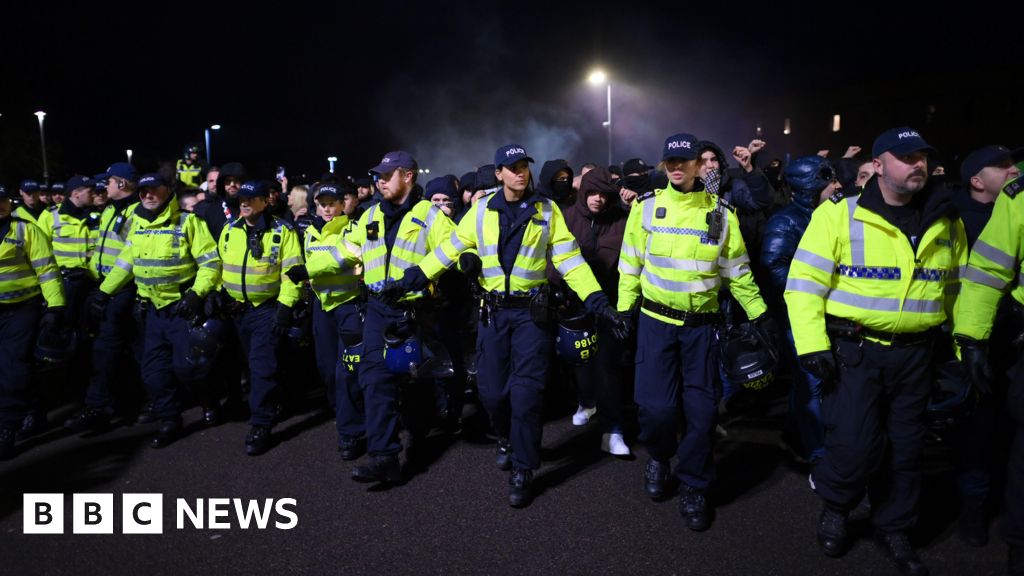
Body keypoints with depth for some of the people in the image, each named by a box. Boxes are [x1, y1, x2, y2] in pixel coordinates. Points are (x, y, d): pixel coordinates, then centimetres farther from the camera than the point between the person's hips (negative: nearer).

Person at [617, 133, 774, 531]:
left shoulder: (720, 213, 2)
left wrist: (759, 313, 5)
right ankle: (659, 457, 29)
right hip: (655, 320, -1)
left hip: (701, 324, 1)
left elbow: (737, 269, 8)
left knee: (702, 408, 1)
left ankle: (693, 488, 20)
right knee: (656, 405, -5)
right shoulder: (647, 207, 0)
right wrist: (624, 310, 2)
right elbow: (630, 264, 4)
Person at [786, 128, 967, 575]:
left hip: (915, 354, 5)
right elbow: (805, 282, -11)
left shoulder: (944, 220, 7)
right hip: (853, 349, -4)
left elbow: (956, 289, 17)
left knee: (905, 447, 13)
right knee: (855, 444, -7)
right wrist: (812, 345, -16)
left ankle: (893, 529, 34)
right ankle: (835, 507, 24)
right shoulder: (840, 213, -8)